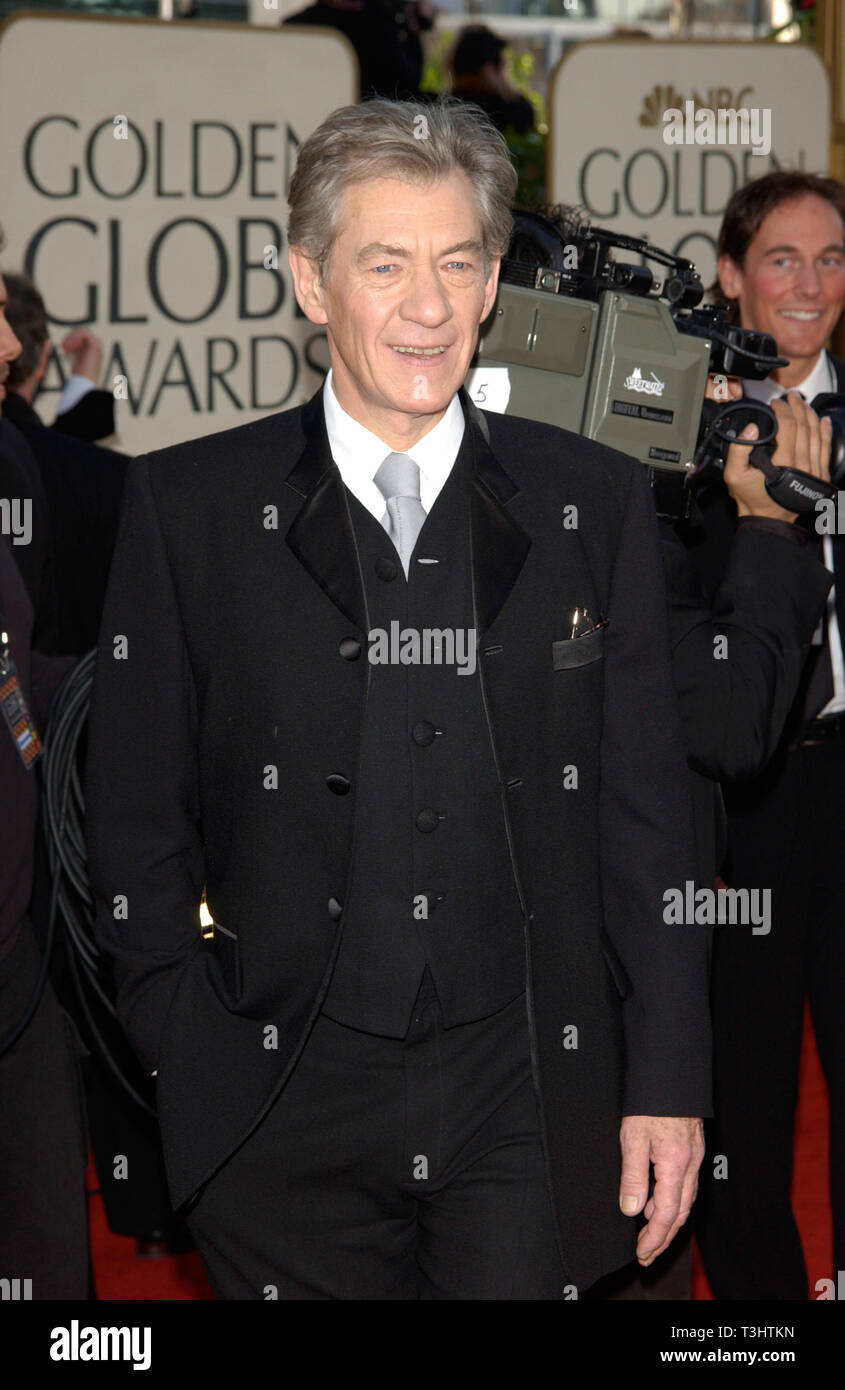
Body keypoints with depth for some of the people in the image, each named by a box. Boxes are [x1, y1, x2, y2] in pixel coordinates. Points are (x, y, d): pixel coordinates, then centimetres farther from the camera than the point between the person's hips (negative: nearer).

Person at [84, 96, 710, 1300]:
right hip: (284, 1117, 0)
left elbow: (648, 813, 6)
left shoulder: (595, 502, 5)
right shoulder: (188, 507, 1)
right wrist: (196, 1066, -3)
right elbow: (137, 817, 4)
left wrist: (669, 1081, 2)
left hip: (530, 1107, 1)